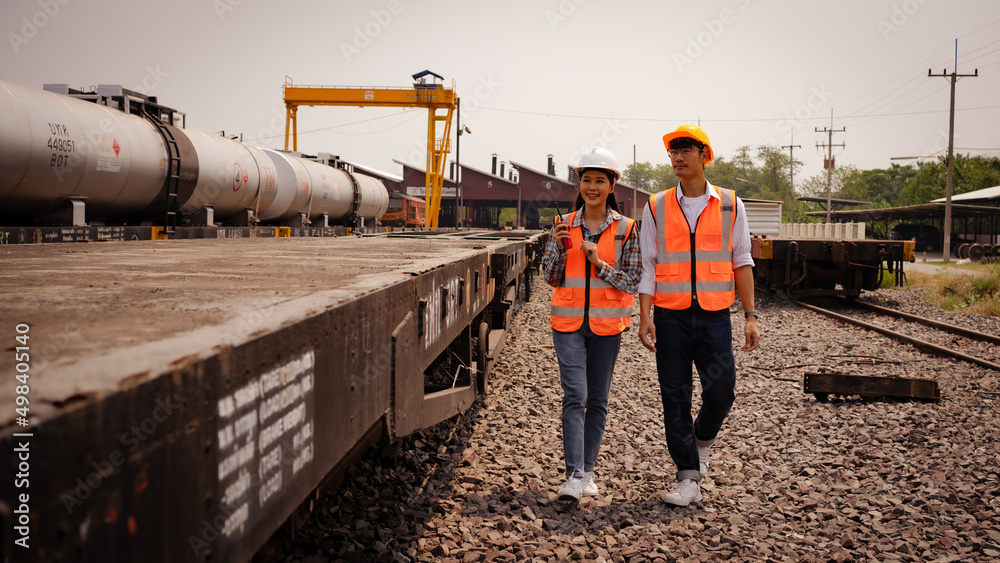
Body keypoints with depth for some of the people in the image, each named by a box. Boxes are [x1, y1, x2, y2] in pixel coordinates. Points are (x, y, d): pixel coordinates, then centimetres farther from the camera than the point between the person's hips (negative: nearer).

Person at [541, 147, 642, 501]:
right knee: (575, 395, -11)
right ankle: (574, 475, -13)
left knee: (597, 399, 8)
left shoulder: (626, 229, -1)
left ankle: (588, 471, 19)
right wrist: (559, 247, -14)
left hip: (606, 325, 0)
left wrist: (599, 263, -16)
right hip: (569, 323, 0)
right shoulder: (564, 225, 4)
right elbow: (551, 278, 3)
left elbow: (631, 283, -3)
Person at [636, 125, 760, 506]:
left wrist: (751, 316, 2)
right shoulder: (656, 207, 6)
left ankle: (702, 441, 28)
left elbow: (742, 263, 8)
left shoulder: (730, 205, 6)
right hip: (671, 317, 0)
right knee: (675, 398, 1)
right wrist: (645, 316, -6)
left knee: (721, 392, -5)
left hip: (715, 316, 0)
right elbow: (647, 267, 4)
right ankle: (689, 478, 11)